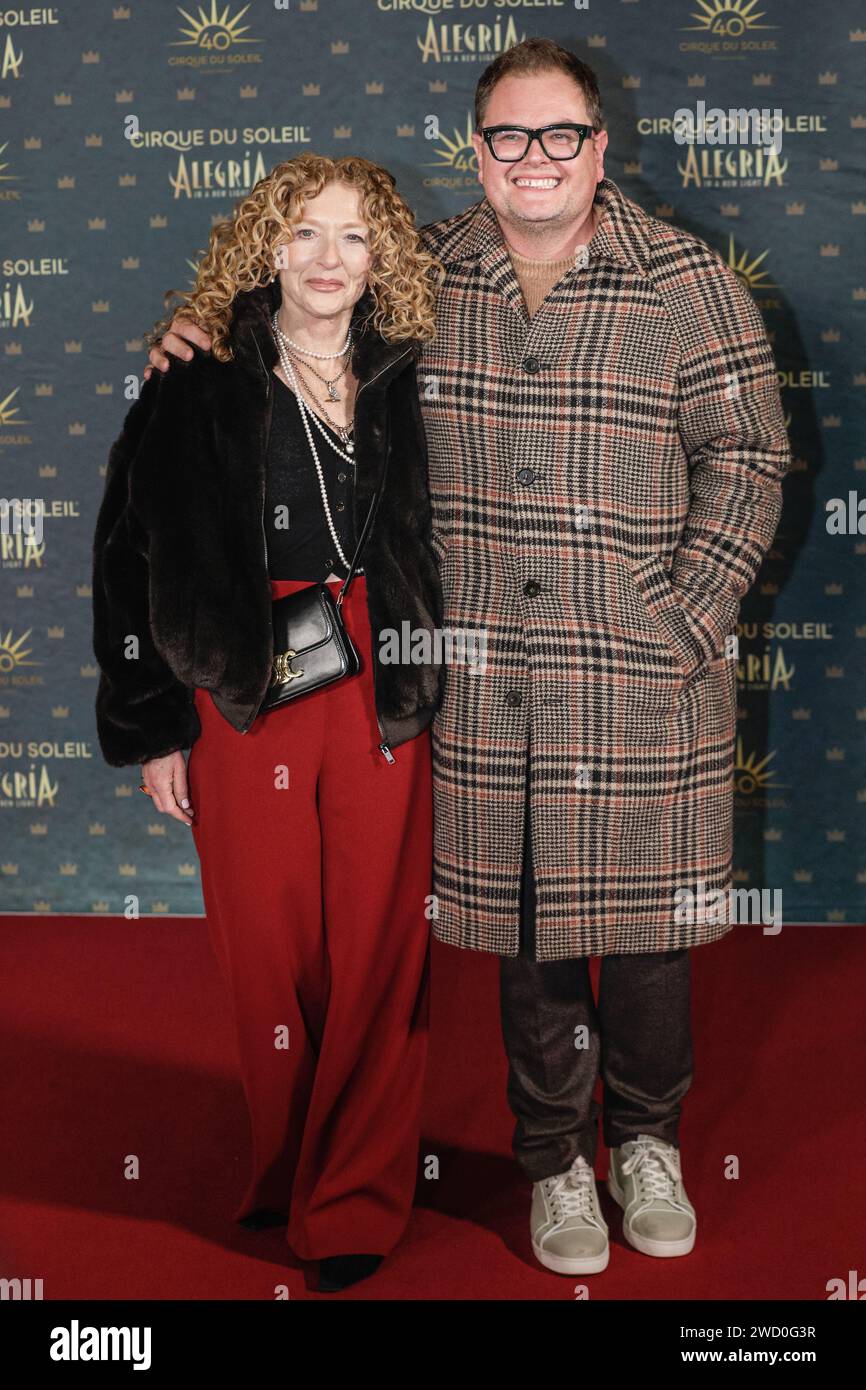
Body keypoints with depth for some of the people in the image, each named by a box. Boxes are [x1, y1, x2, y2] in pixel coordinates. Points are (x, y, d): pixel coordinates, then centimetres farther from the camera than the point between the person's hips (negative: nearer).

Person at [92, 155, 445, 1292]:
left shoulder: (405, 381, 8)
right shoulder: (200, 387, 2)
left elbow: (436, 547, 13)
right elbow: (132, 553, 2)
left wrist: (431, 683, 6)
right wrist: (150, 725, -1)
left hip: (381, 691, 1)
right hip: (244, 696, -1)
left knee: (378, 944, 2)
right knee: (267, 943, 6)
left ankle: (357, 1199, 17)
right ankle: (283, 1170, 27)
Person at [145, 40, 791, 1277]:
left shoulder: (685, 280, -2)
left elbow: (748, 457, -2)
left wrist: (689, 618, -9)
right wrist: (204, 324, 3)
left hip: (645, 676, -1)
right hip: (483, 675, 2)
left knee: (643, 910, 10)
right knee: (524, 919, 10)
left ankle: (647, 1142, 34)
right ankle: (554, 1157, 30)